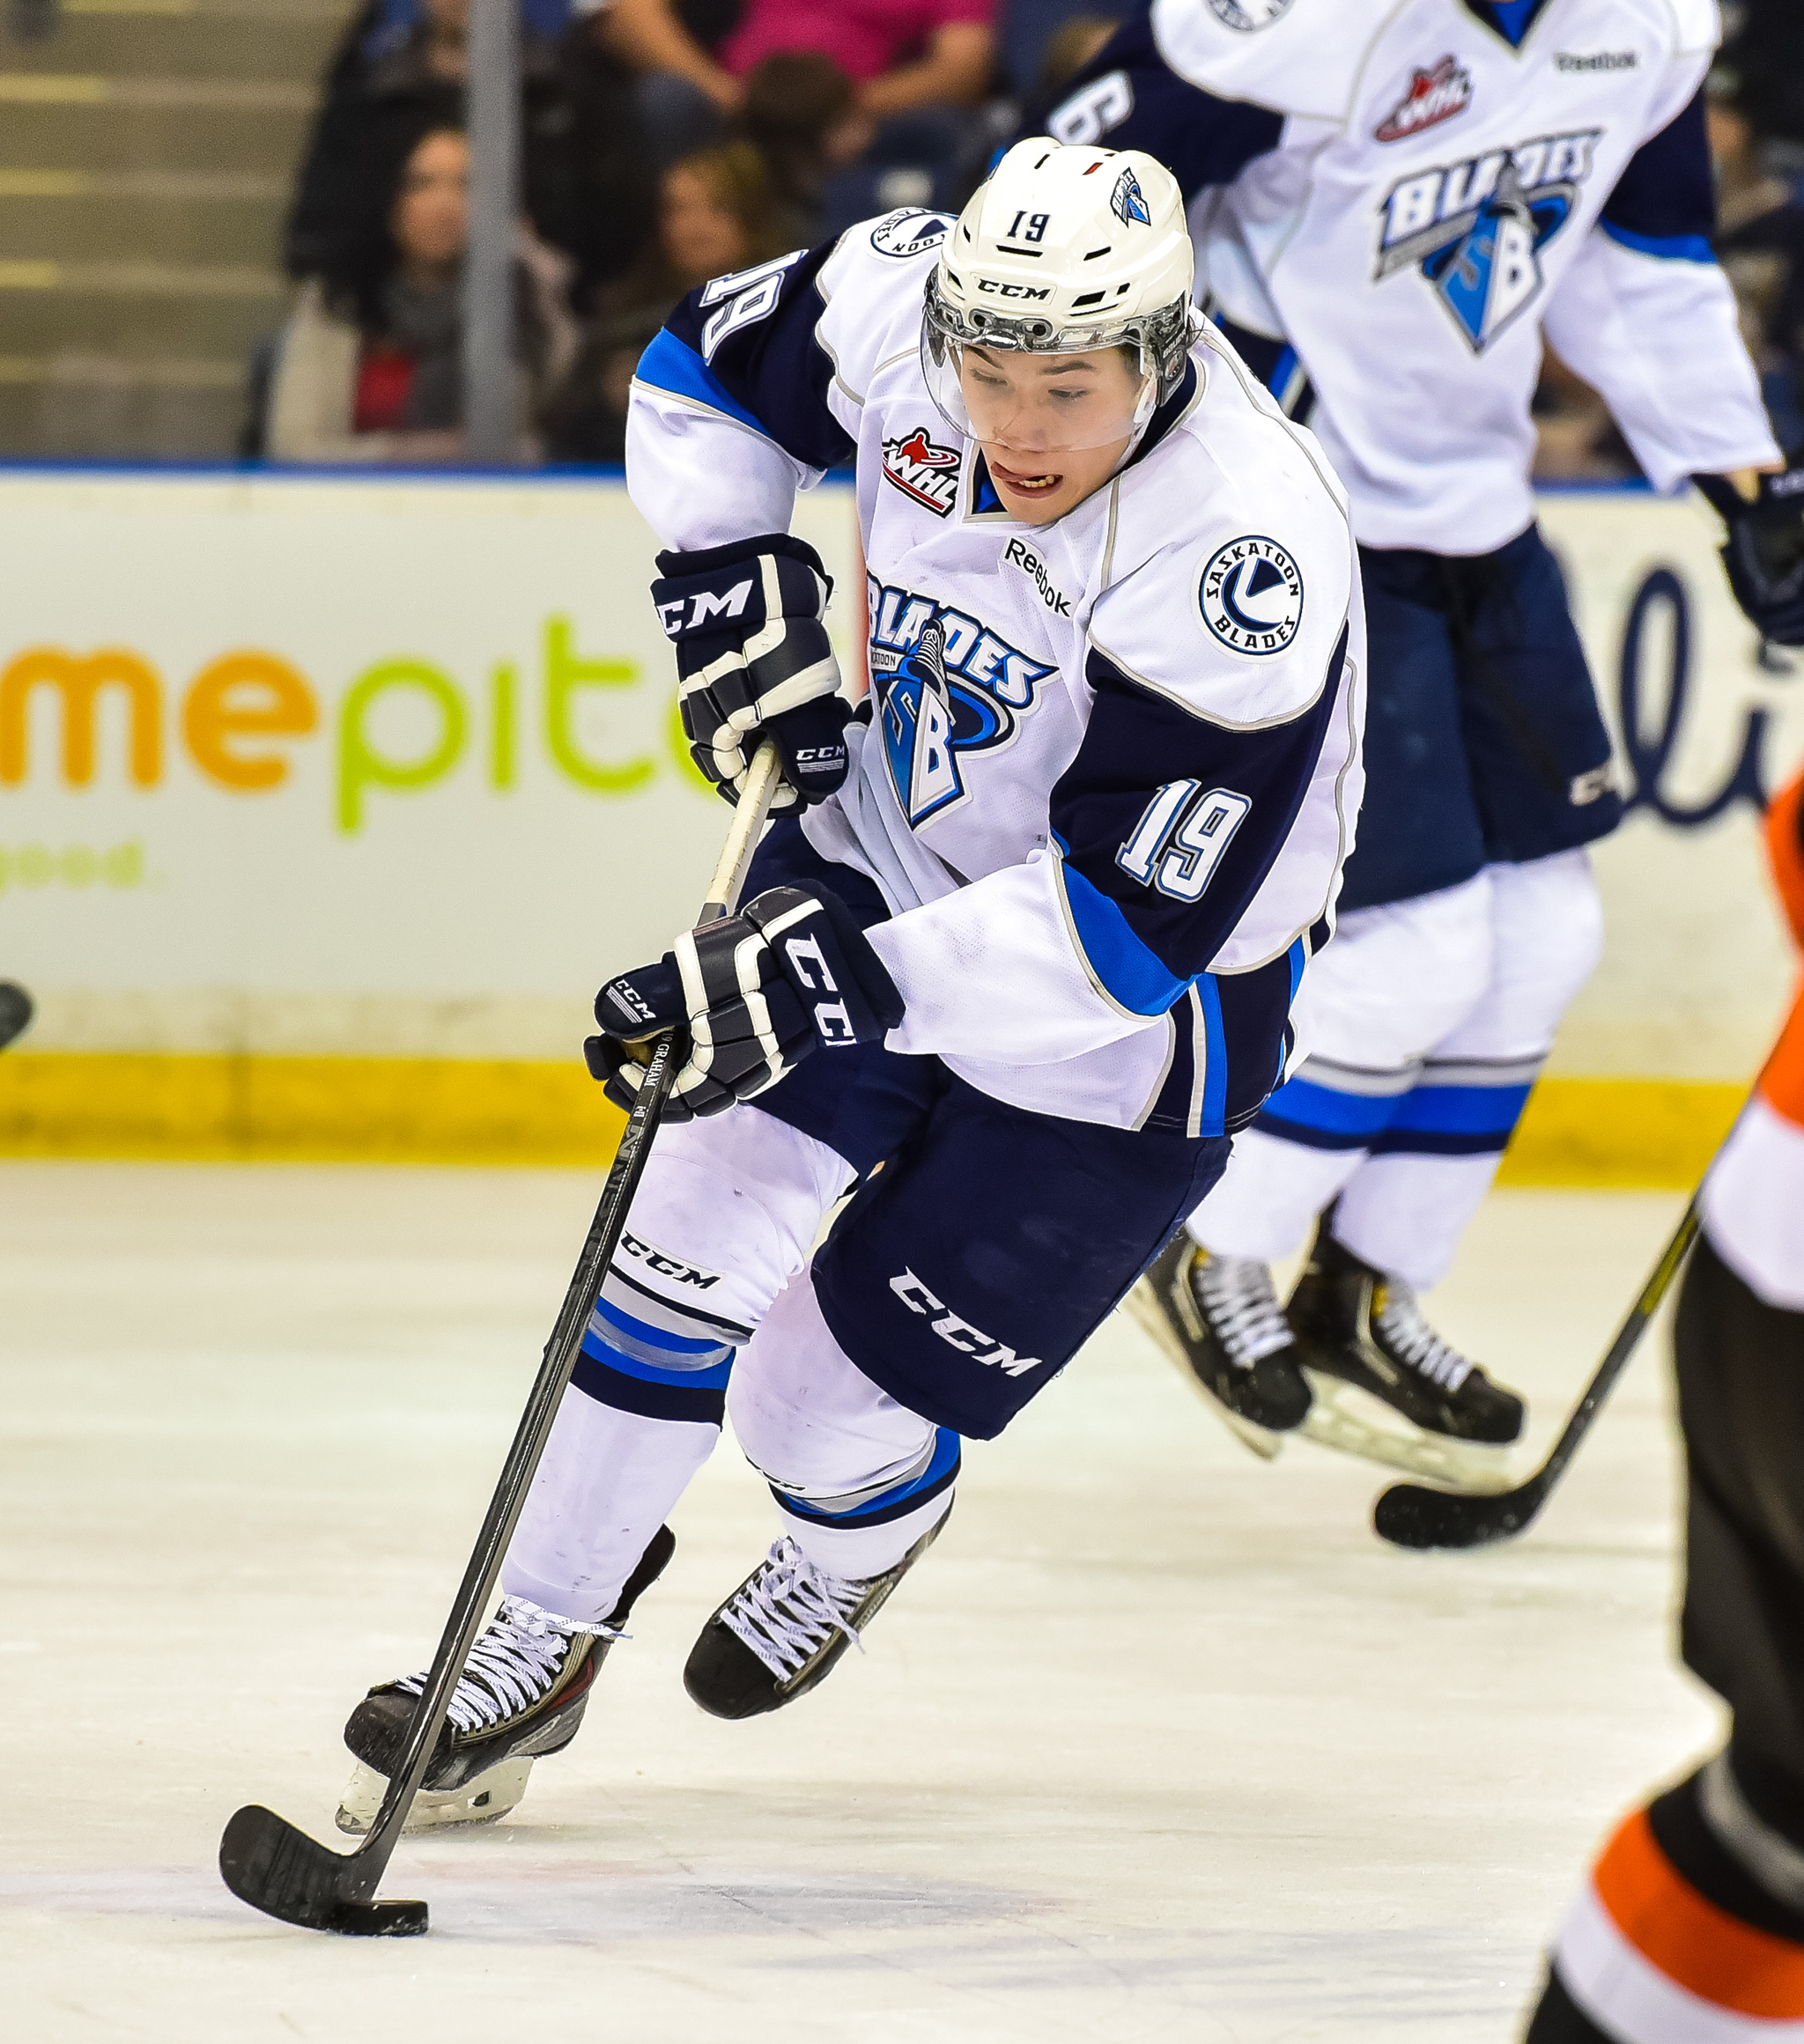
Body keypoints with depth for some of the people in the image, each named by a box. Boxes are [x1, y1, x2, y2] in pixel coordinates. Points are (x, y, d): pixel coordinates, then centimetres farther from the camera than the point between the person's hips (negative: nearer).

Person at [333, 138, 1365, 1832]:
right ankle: (541, 1645, 15)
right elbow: (709, 371, 4)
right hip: (887, 844, 5)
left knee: (825, 1405, 1)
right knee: (689, 1239, -5)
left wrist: (835, 975, -42)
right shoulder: (906, 301, -20)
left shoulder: (1246, 561, -37)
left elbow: (1132, 929, -36)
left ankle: (862, 1540, 39)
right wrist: (731, 590, -9)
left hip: (1119, 1036, -5)